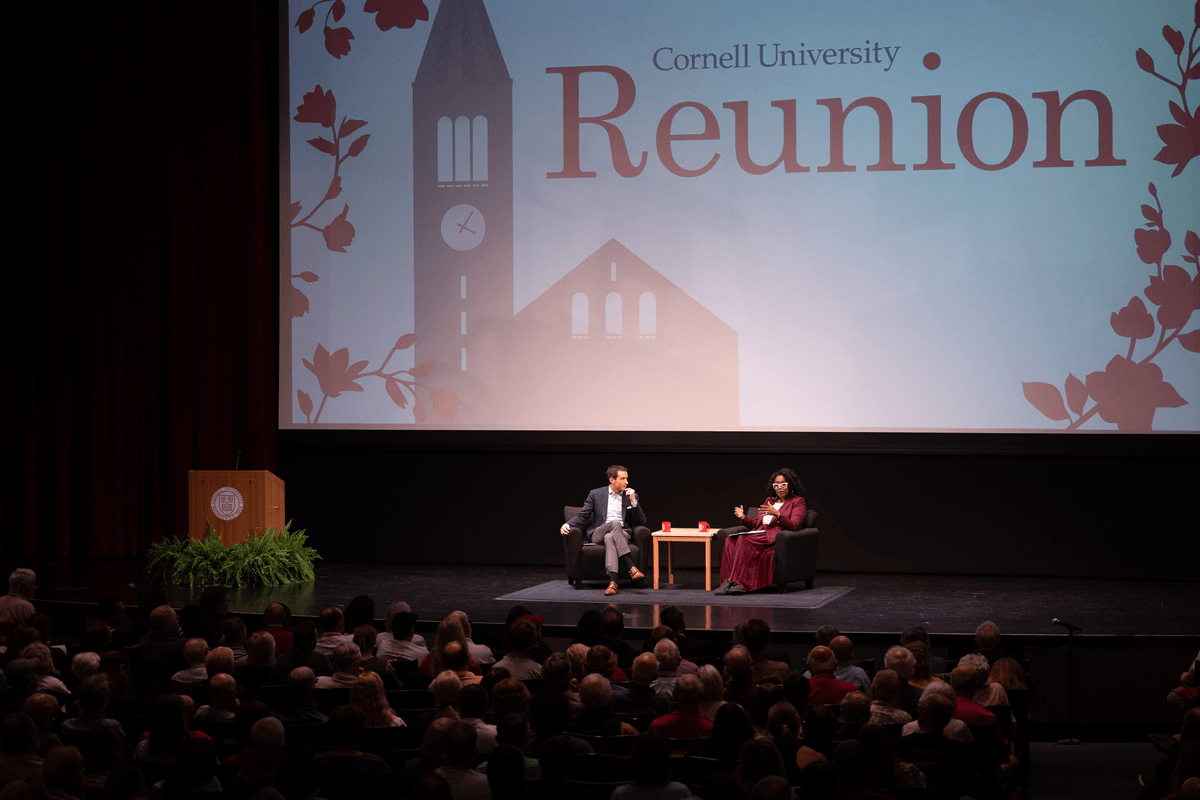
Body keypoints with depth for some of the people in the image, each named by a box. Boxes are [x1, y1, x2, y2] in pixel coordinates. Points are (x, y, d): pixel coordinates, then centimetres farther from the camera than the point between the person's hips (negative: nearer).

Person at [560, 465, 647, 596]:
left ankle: (612, 582, -55)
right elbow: (582, 516, 8)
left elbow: (641, 522, 10)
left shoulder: (631, 496, 15)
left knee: (609, 538, -38)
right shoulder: (596, 494, 12)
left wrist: (633, 502, -4)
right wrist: (567, 525, -12)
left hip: (622, 534, 1)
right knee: (615, 523, -36)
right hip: (597, 535, -1)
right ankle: (631, 568, -44)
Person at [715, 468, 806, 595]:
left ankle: (732, 581, -33)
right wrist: (743, 517, 5)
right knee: (730, 541, -23)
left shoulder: (798, 502, 8)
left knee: (744, 540, -32)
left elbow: (793, 526, -8)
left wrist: (777, 514, -24)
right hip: (759, 535, 7)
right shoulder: (770, 500, 29)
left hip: (774, 538, -7)